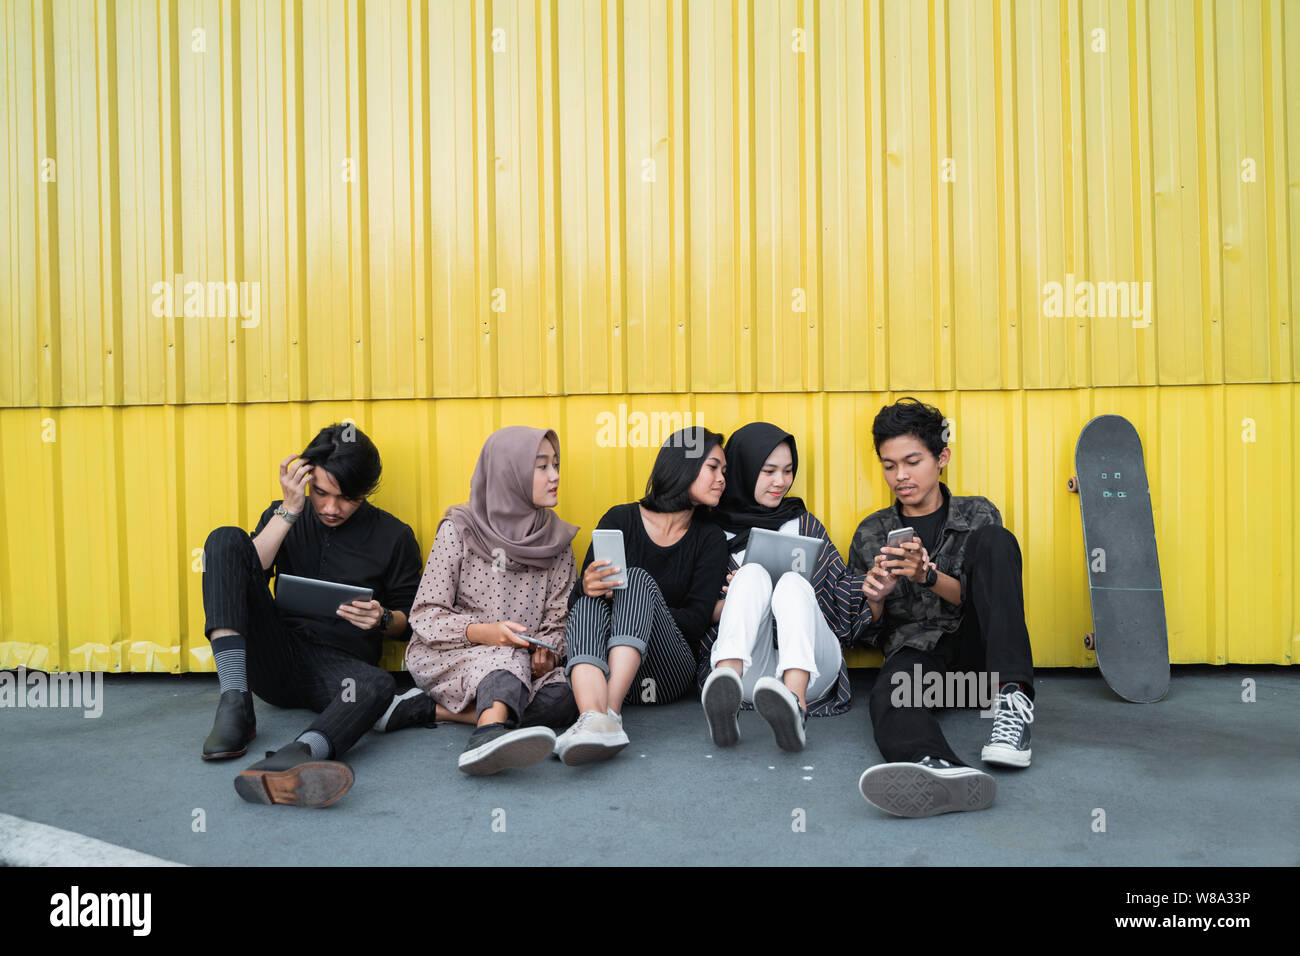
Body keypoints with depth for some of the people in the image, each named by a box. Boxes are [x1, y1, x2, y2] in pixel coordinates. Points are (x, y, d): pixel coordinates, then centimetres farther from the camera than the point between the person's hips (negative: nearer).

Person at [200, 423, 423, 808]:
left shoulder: (394, 537, 7)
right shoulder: (284, 516, 14)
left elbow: (407, 622, 11)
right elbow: (242, 574, -2)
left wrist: (382, 619, -12)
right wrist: (289, 511, -7)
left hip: (341, 665, -2)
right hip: (276, 657, 2)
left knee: (378, 685, -38)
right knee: (226, 539, -16)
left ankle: (297, 756, -70)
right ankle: (235, 705, -27)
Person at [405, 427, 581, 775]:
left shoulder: (557, 539, 8)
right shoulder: (460, 529, -2)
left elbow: (559, 619, 6)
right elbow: (425, 615, -5)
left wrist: (546, 652, -17)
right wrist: (481, 632, -24)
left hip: (521, 660, 4)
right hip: (445, 657, -3)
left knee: (561, 697, -28)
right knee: (510, 656, -35)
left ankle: (438, 710, -24)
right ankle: (490, 732, -62)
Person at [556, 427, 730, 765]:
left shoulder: (709, 539, 8)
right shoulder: (622, 519, 6)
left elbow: (695, 620, -2)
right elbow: (578, 597, 1)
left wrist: (631, 608, -15)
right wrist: (587, 588, -24)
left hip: (669, 672, 0)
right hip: (602, 663, 1)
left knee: (639, 579, -25)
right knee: (589, 605, -30)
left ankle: (610, 711, -47)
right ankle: (594, 720, -57)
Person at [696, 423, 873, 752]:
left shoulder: (803, 523, 23)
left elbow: (843, 589, 15)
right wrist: (729, 599, -11)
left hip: (807, 665, 2)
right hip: (747, 670, -1)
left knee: (793, 581, -27)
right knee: (753, 573, -26)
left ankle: (795, 705, -58)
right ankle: (726, 687, -56)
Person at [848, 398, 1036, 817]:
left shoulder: (977, 515, 12)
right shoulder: (871, 533, 14)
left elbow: (988, 597, 1)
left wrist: (930, 576, -19)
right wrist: (875, 598, -10)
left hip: (976, 646, 0)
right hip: (916, 650, 0)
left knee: (993, 540, -21)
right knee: (889, 692, -37)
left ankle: (1012, 696, -37)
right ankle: (938, 769, -72)